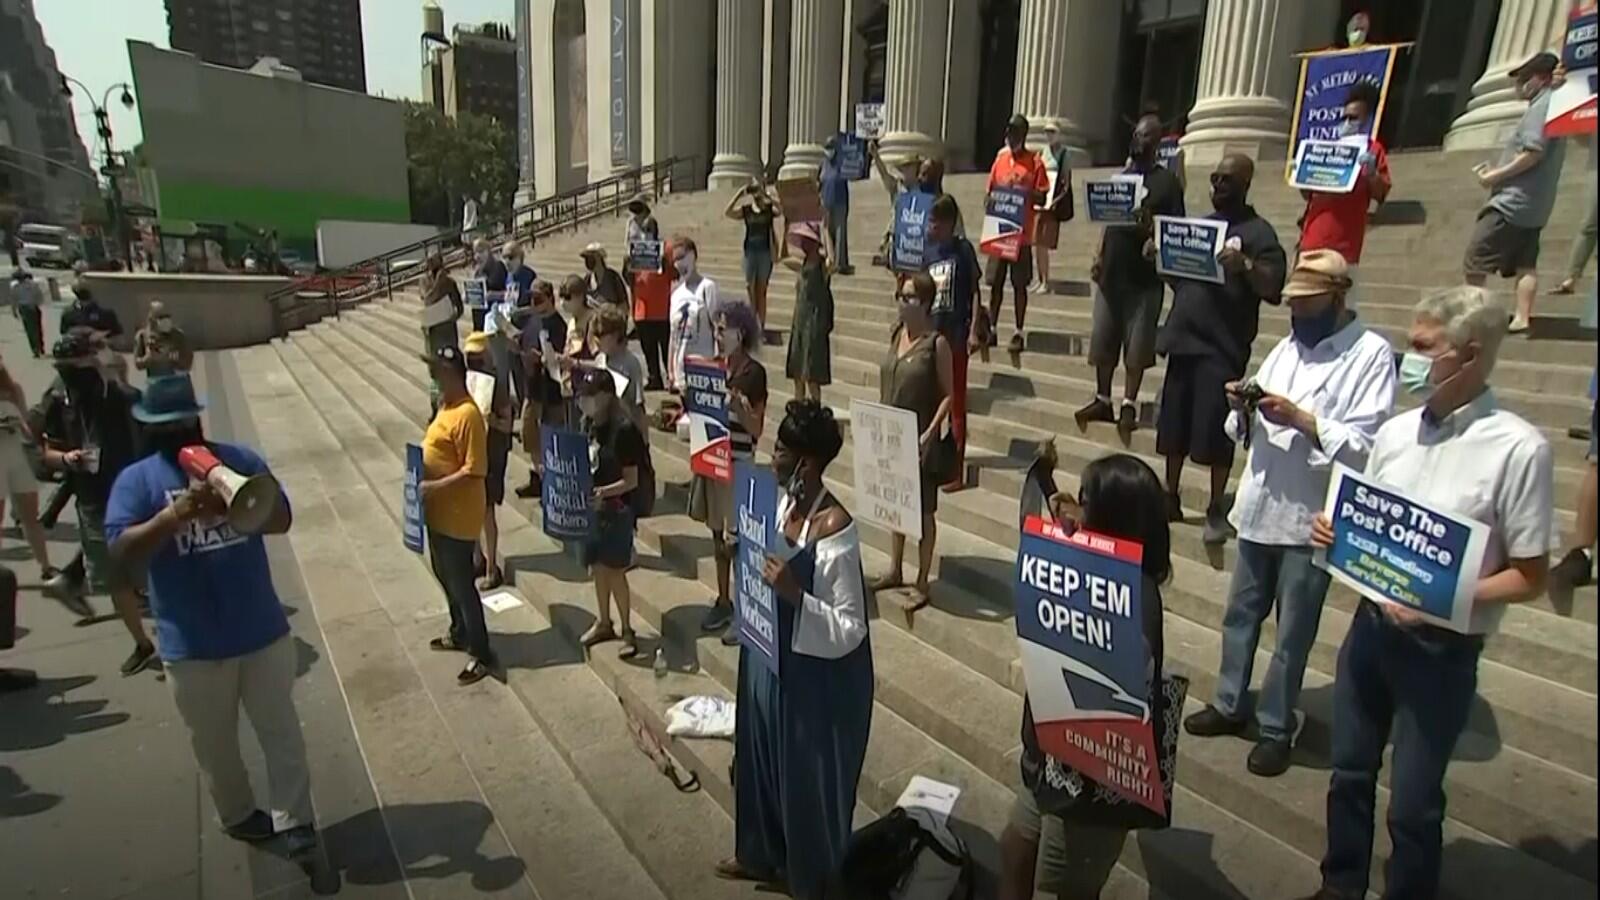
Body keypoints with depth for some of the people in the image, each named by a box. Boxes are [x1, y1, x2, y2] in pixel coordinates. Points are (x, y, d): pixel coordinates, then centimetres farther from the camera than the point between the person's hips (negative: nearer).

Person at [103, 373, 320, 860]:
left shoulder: (240, 460, -1)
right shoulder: (136, 480, -5)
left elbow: (281, 520, -8)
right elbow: (122, 552, -15)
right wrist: (176, 513, -30)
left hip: (263, 631, 1)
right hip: (191, 645, 0)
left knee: (281, 730, 10)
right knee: (214, 742, 18)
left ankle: (294, 817, 22)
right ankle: (237, 815, 39)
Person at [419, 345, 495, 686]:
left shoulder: (467, 415, -23)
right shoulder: (446, 405, 8)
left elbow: (474, 471, -26)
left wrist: (434, 487, -24)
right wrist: (427, 482, 7)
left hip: (458, 516, -10)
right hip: (439, 512, 10)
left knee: (461, 583, 0)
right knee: (445, 576, 23)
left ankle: (481, 653, 13)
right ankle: (459, 633, 41)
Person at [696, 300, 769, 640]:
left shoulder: (754, 373, -13)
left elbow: (756, 428, -15)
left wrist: (736, 400, -28)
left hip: (739, 463, -7)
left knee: (736, 539, -1)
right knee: (718, 534, 16)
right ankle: (723, 601, 31)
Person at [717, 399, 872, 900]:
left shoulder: (835, 529, -29)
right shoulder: (780, 499, -5)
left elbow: (850, 631, -27)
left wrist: (794, 593, -36)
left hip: (815, 677, -8)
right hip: (770, 658, 8)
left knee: (807, 778, 15)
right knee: (763, 758, 27)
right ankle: (763, 856, 54)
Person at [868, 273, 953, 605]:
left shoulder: (937, 342, -13)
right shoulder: (896, 333, 6)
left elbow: (948, 394, -12)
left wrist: (930, 432, -21)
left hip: (919, 439, -6)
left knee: (923, 510, 6)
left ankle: (922, 581, 18)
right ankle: (894, 570, 34)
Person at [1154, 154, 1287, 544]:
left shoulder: (1259, 232, -1)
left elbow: (1273, 288, -11)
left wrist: (1245, 265, -29)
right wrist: (1158, 256, 1)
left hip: (1222, 348, -6)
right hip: (1183, 338, 6)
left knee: (1214, 431, -3)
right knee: (1174, 426, 10)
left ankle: (1216, 510, 9)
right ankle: (1170, 498, 22)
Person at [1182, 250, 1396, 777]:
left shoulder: (1372, 354, -8)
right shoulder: (1287, 347, 10)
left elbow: (1367, 446, -17)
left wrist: (1300, 419, -24)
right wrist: (1243, 410, -11)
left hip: (1311, 519, -6)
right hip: (1258, 507, 6)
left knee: (1292, 634, 9)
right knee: (1240, 615, 17)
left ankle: (1275, 728, 25)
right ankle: (1229, 705, 34)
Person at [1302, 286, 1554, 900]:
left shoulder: (1518, 449, -15)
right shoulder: (1395, 431, 1)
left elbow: (1529, 577, -10)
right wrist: (1336, 533, -8)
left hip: (1442, 648, -5)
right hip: (1371, 626, 5)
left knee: (1413, 802, 10)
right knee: (1349, 774, 20)